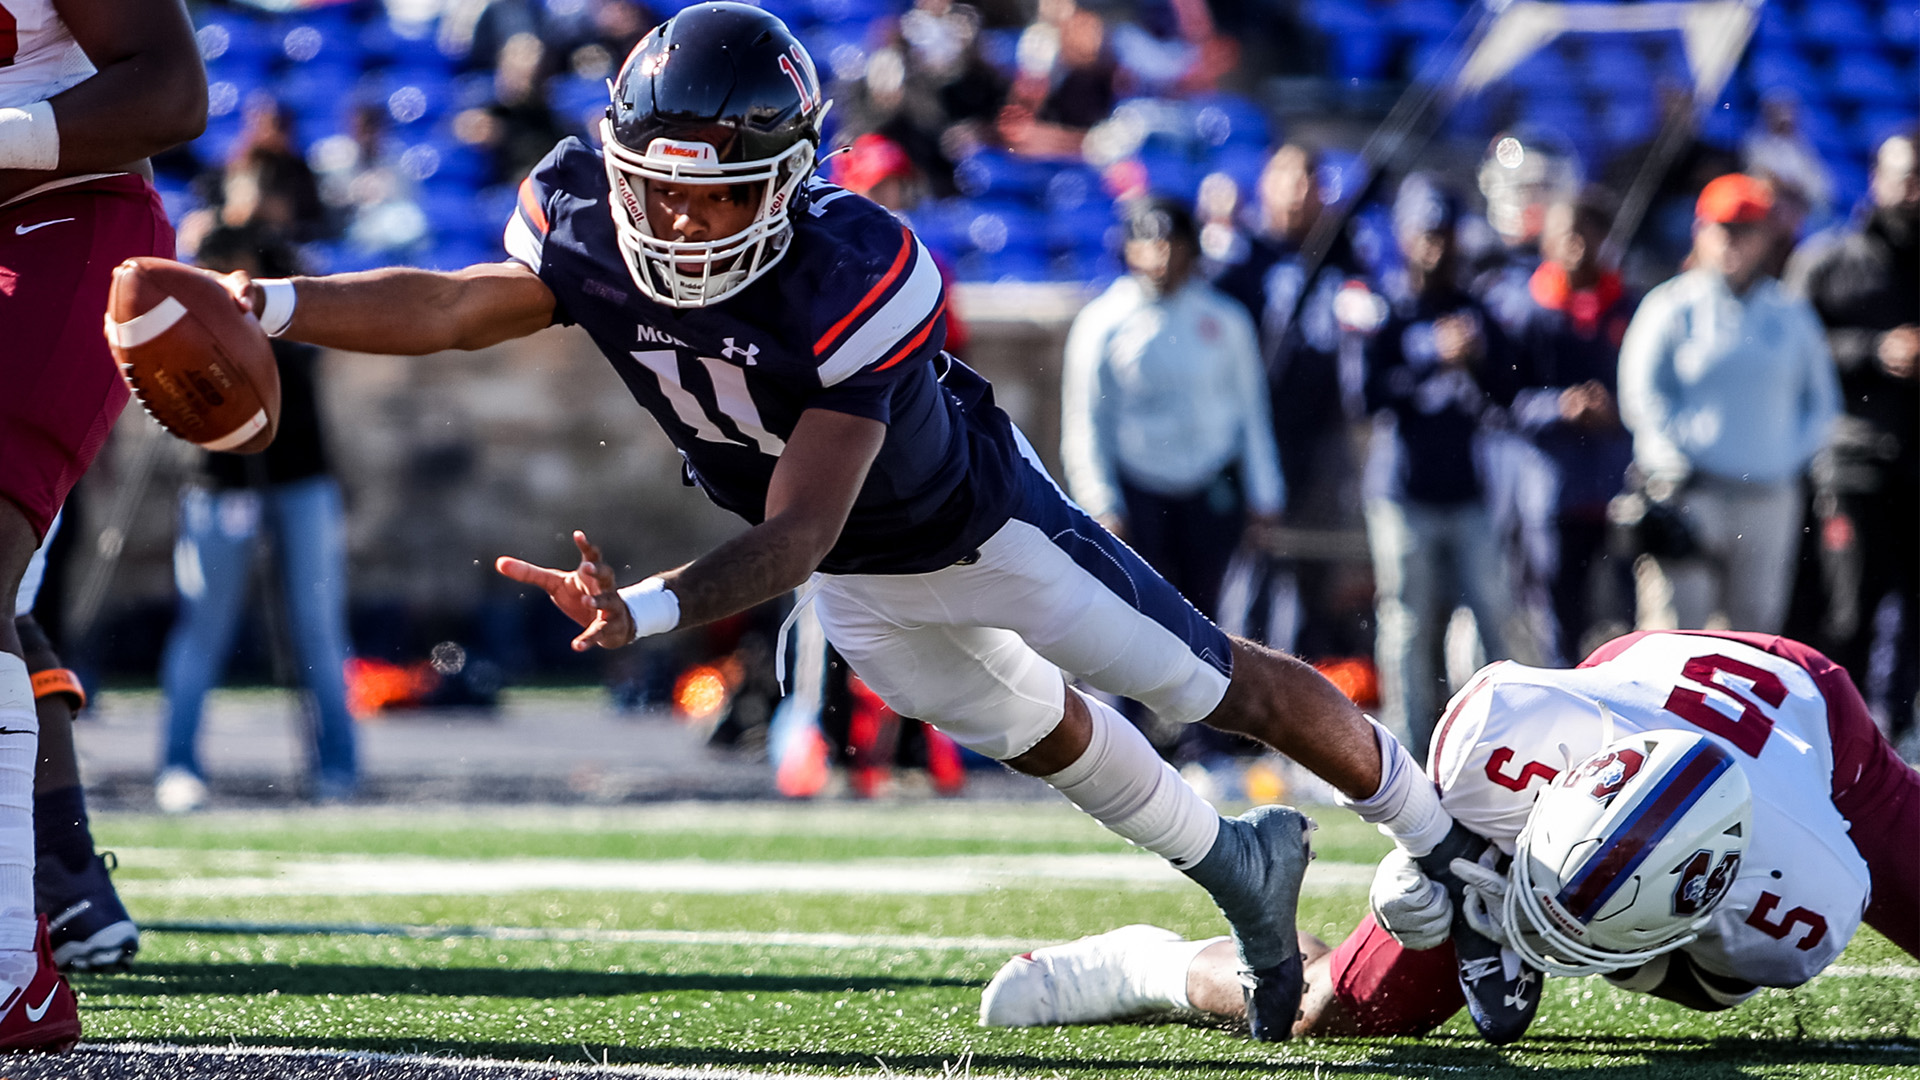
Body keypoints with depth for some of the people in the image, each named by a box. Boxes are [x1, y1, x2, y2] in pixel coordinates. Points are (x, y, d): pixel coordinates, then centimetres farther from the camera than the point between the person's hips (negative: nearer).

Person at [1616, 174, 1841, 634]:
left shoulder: (1793, 314, 12)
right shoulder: (1672, 307, 3)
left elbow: (1822, 401, 19)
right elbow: (1642, 396, -1)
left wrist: (1793, 455, 3)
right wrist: (1678, 465, -11)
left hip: (1770, 494, 3)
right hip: (1691, 492, -3)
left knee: (1757, 619, 3)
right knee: (1683, 619, -11)